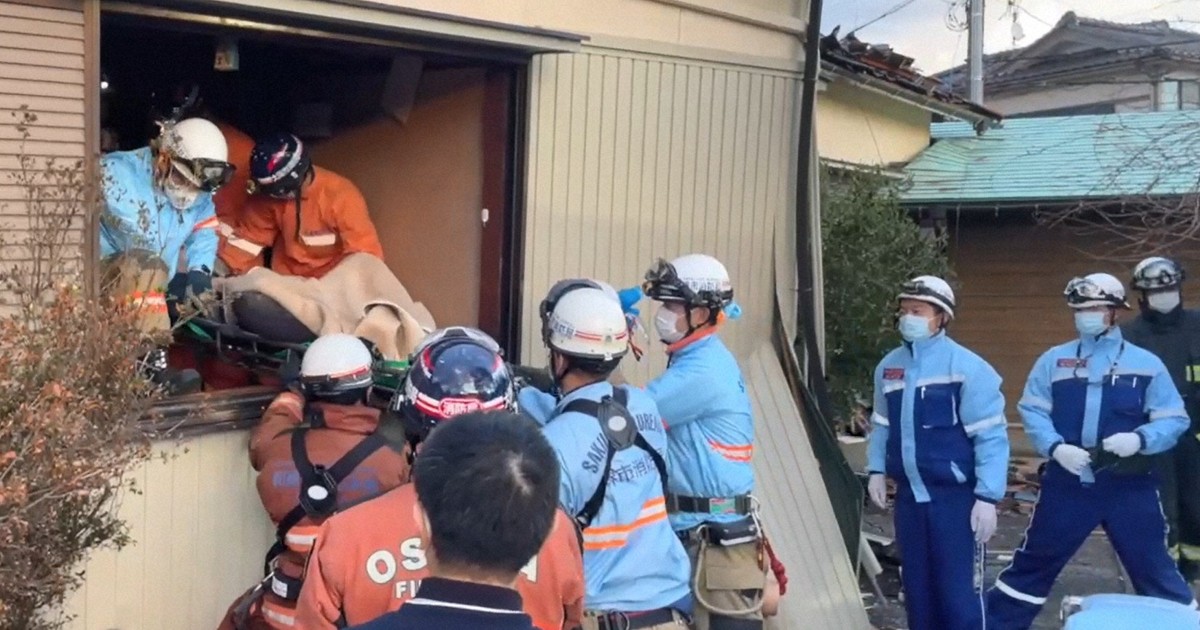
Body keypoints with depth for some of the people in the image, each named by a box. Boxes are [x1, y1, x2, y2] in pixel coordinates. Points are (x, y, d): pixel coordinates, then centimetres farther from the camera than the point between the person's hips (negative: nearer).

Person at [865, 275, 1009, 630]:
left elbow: (990, 436, -13)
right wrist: (877, 470, 7)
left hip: (955, 497, -6)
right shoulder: (889, 367, 5)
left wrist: (987, 497, -16)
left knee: (958, 591, -2)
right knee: (917, 586, 15)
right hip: (909, 495, 6)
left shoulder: (966, 367, -13)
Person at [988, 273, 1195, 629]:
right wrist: (1056, 446, -16)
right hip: (1067, 483, 1)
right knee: (1034, 560, 11)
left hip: (1129, 486, -1)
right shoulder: (1054, 360, 4)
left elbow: (1174, 419, 0)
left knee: (1153, 569, 6)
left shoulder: (1146, 364, 1)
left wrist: (1140, 439, -19)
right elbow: (1032, 411, 1)